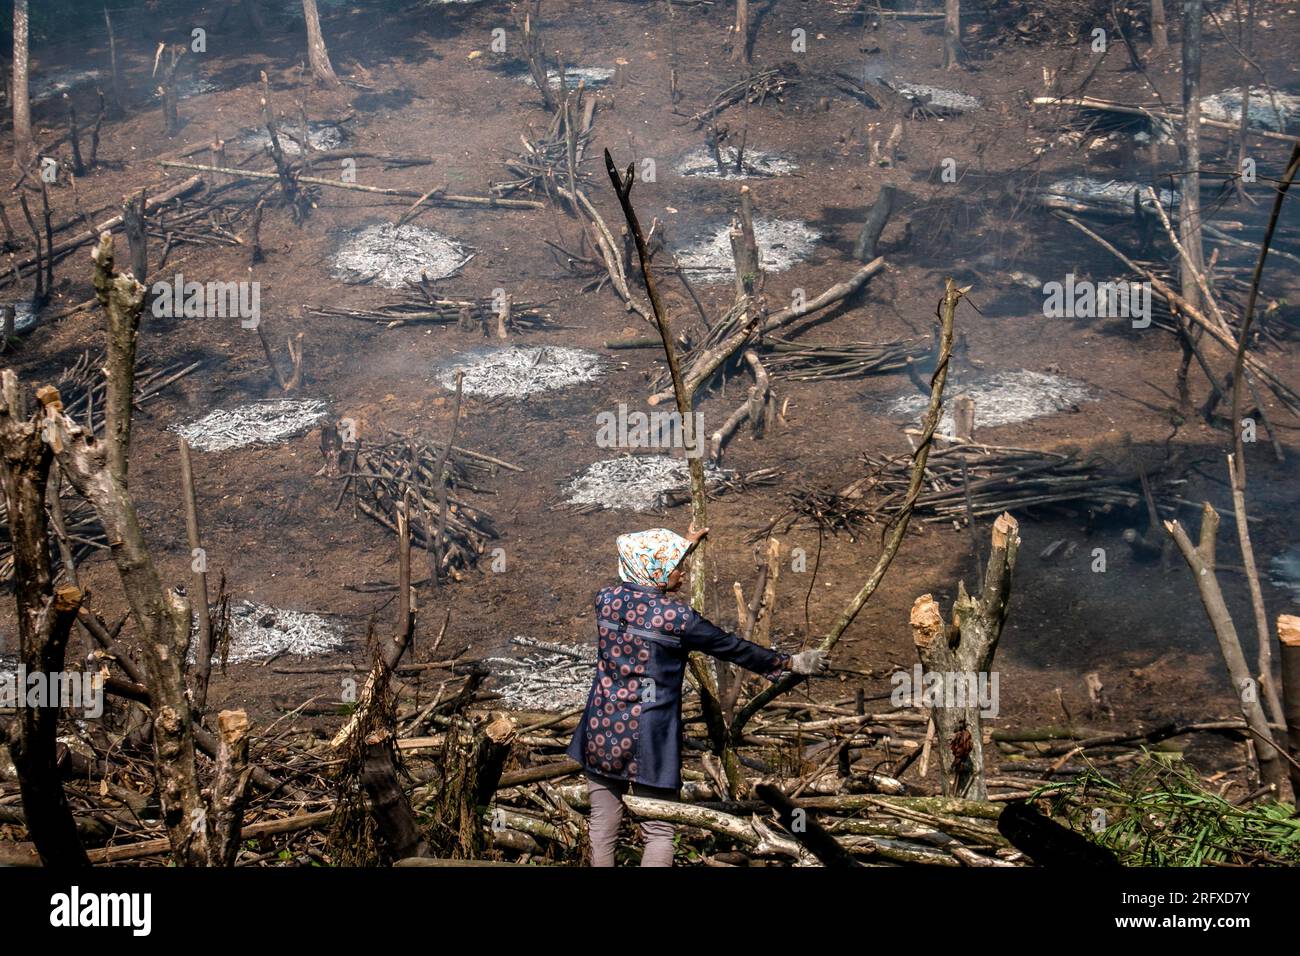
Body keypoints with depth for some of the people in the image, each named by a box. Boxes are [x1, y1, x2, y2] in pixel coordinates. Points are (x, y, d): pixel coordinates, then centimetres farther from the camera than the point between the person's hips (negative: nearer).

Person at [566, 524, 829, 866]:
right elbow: (734, 648, -3)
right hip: (647, 740, -5)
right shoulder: (676, 616, -14)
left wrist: (683, 544, 33)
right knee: (658, 832, 6)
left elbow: (642, 583, 22)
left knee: (602, 828, 12)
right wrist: (791, 662, 10)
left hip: (601, 732, 5)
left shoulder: (606, 599, 0)